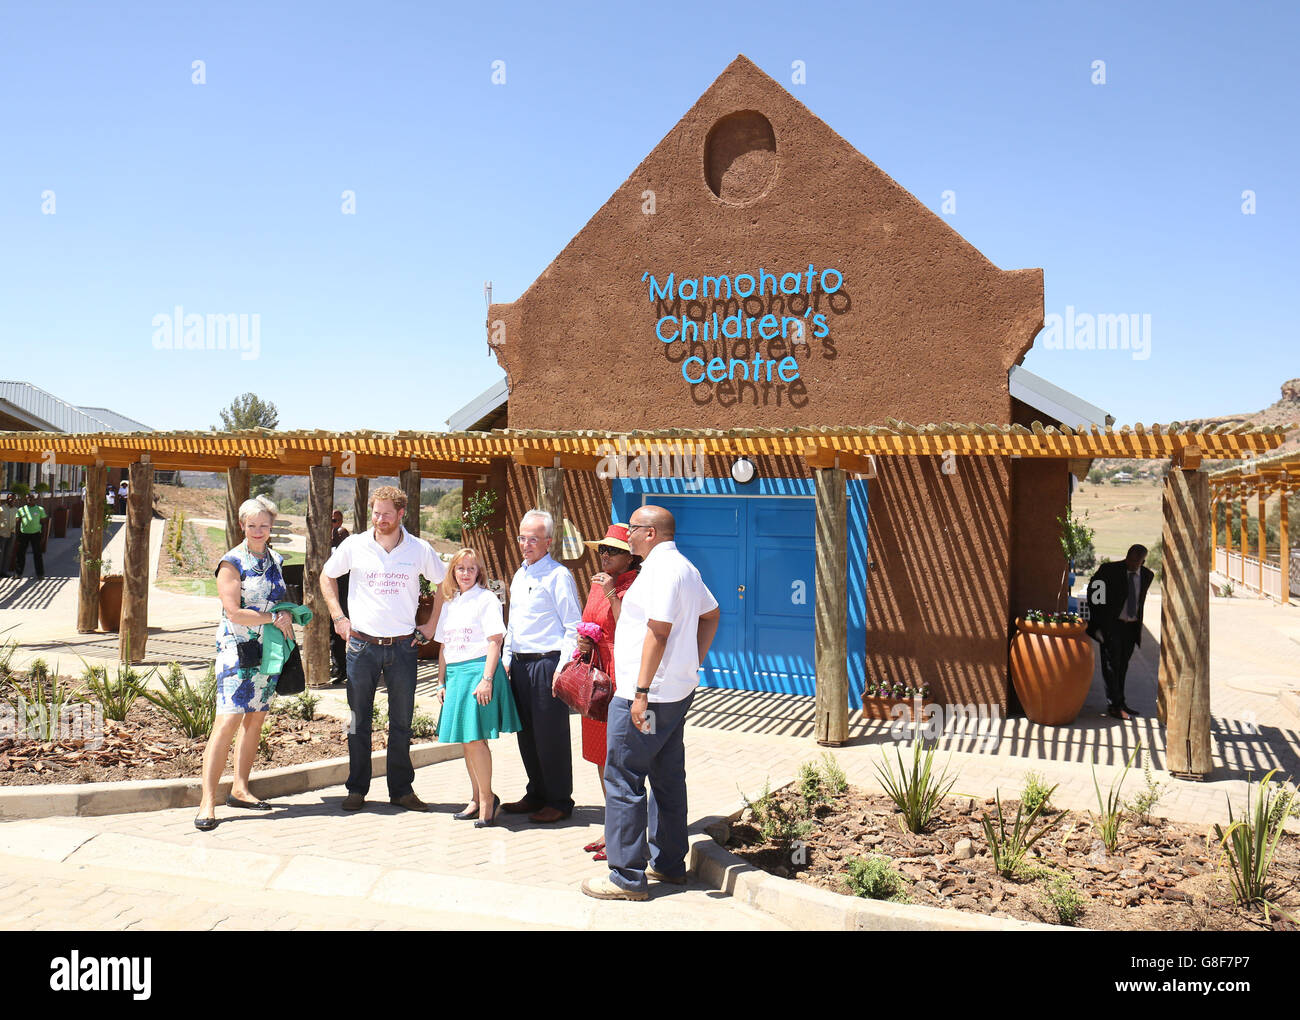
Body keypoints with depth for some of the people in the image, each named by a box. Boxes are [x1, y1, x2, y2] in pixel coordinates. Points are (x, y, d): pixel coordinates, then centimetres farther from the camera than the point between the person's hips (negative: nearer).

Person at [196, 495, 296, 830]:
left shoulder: (274, 560, 12)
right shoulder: (232, 562, -8)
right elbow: (234, 613, -16)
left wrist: (286, 615, 2)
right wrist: (274, 618, -11)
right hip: (237, 647, -7)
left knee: (255, 718, 10)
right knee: (229, 718, -14)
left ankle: (239, 789, 20)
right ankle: (207, 800, -11)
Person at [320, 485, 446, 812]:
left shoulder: (419, 549, 0)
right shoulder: (354, 545, -1)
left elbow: (445, 583, 13)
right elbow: (327, 576, 14)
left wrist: (431, 625, 7)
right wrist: (338, 617, 5)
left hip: (402, 646, 0)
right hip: (362, 645, 0)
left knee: (402, 722, 7)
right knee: (358, 721, 6)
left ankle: (402, 789, 18)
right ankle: (357, 789, 18)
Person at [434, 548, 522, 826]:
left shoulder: (486, 599, -3)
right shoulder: (449, 603, 17)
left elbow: (495, 642, -10)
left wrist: (487, 679, -18)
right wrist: (442, 682, 14)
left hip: (478, 670, -7)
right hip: (455, 674, 7)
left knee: (475, 738, -9)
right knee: (465, 740, 10)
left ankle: (487, 799, 3)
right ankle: (476, 798, 20)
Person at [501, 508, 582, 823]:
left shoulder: (558, 576, -9)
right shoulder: (519, 575, 16)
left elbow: (573, 627, -12)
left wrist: (562, 667, -17)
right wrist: (507, 659, 18)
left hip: (547, 663, -8)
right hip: (520, 664, 8)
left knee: (550, 736, -1)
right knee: (526, 734, 14)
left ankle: (559, 801, 12)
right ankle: (536, 794, 28)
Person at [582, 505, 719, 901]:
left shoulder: (660, 569, -16)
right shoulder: (685, 567, 14)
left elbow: (658, 632, -22)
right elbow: (711, 615, 23)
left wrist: (641, 692, -22)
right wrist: (694, 664, 21)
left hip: (646, 695, -10)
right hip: (680, 690, 10)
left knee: (623, 780, -3)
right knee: (668, 778, 16)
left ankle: (628, 876, 2)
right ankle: (669, 864, 26)